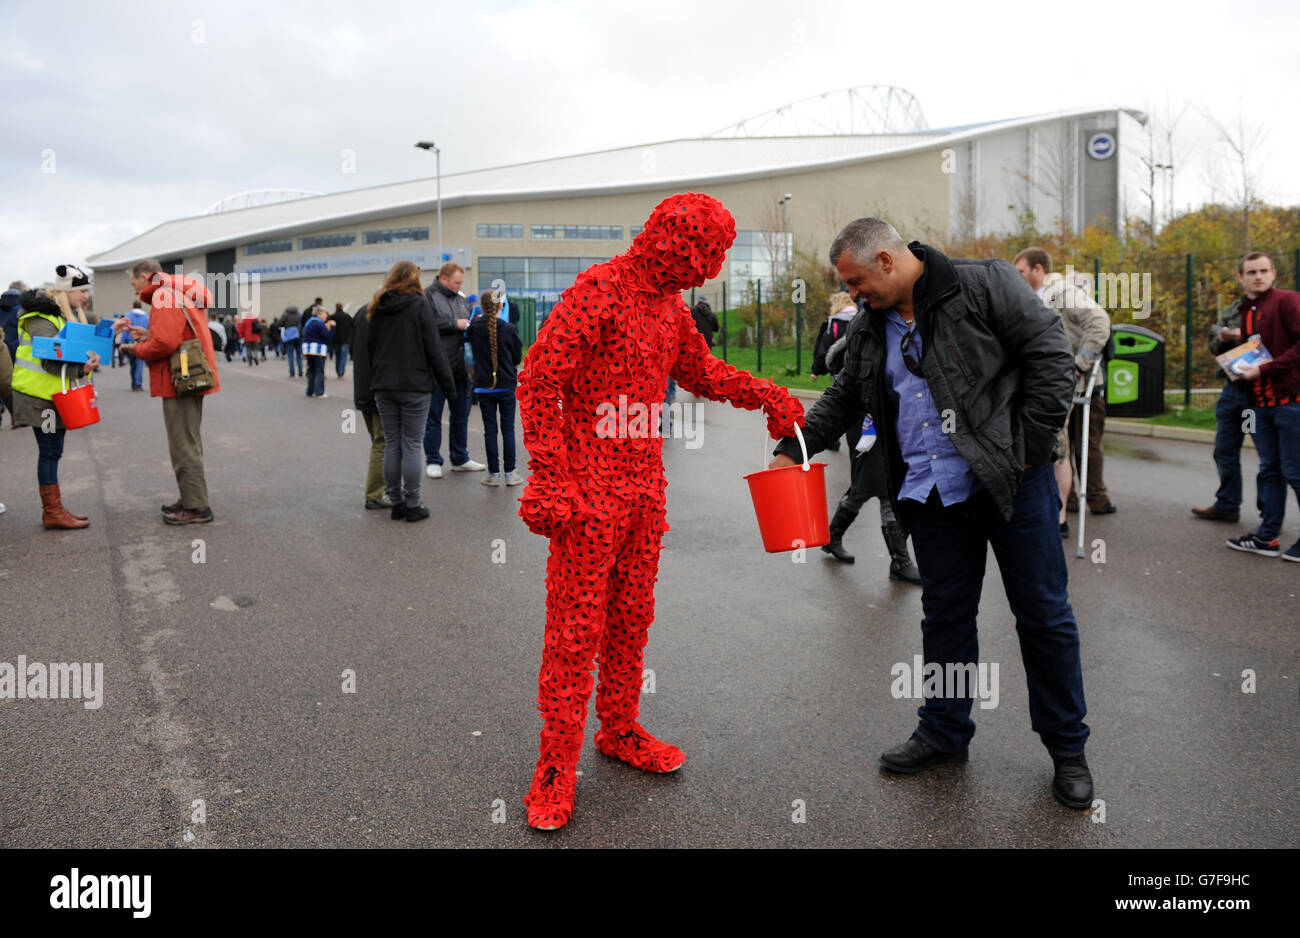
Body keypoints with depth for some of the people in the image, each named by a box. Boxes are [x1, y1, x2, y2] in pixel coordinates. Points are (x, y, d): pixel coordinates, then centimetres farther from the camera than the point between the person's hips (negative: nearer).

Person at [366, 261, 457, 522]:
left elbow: (369, 347, 12)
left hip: (384, 387, 4)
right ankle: (412, 505, 3)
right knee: (412, 446, 0)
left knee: (391, 444, 9)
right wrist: (448, 385, -3)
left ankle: (396, 503, 14)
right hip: (414, 386, -4)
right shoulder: (419, 305, -6)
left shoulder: (377, 308, 8)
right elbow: (434, 349, -8)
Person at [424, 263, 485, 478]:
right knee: (434, 416, 2)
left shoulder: (462, 300, 18)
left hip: (460, 367, 7)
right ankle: (433, 461, 11)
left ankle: (460, 459, 24)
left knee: (461, 414, 13)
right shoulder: (428, 297, -5)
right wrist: (455, 324, -15)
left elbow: (470, 326, 22)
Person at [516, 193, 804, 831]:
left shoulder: (669, 303, 12)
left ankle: (620, 732, 31)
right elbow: (538, 381, -17)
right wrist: (551, 478, -21)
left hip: (645, 485, 8)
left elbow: (699, 371, 28)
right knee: (576, 627, -3)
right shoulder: (598, 291, -14)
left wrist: (765, 394, 15)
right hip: (589, 489, -8)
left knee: (633, 615, 15)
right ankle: (557, 765, 9)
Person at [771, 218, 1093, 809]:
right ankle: (945, 732, 29)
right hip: (932, 495, 5)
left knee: (1043, 615, 5)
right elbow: (841, 401, 19)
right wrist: (794, 448, 9)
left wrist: (1031, 445, -14)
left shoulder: (984, 285, -8)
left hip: (1012, 482, -5)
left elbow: (1052, 354, -11)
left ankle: (1066, 747, 21)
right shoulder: (873, 329, 11)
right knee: (945, 614, 12)